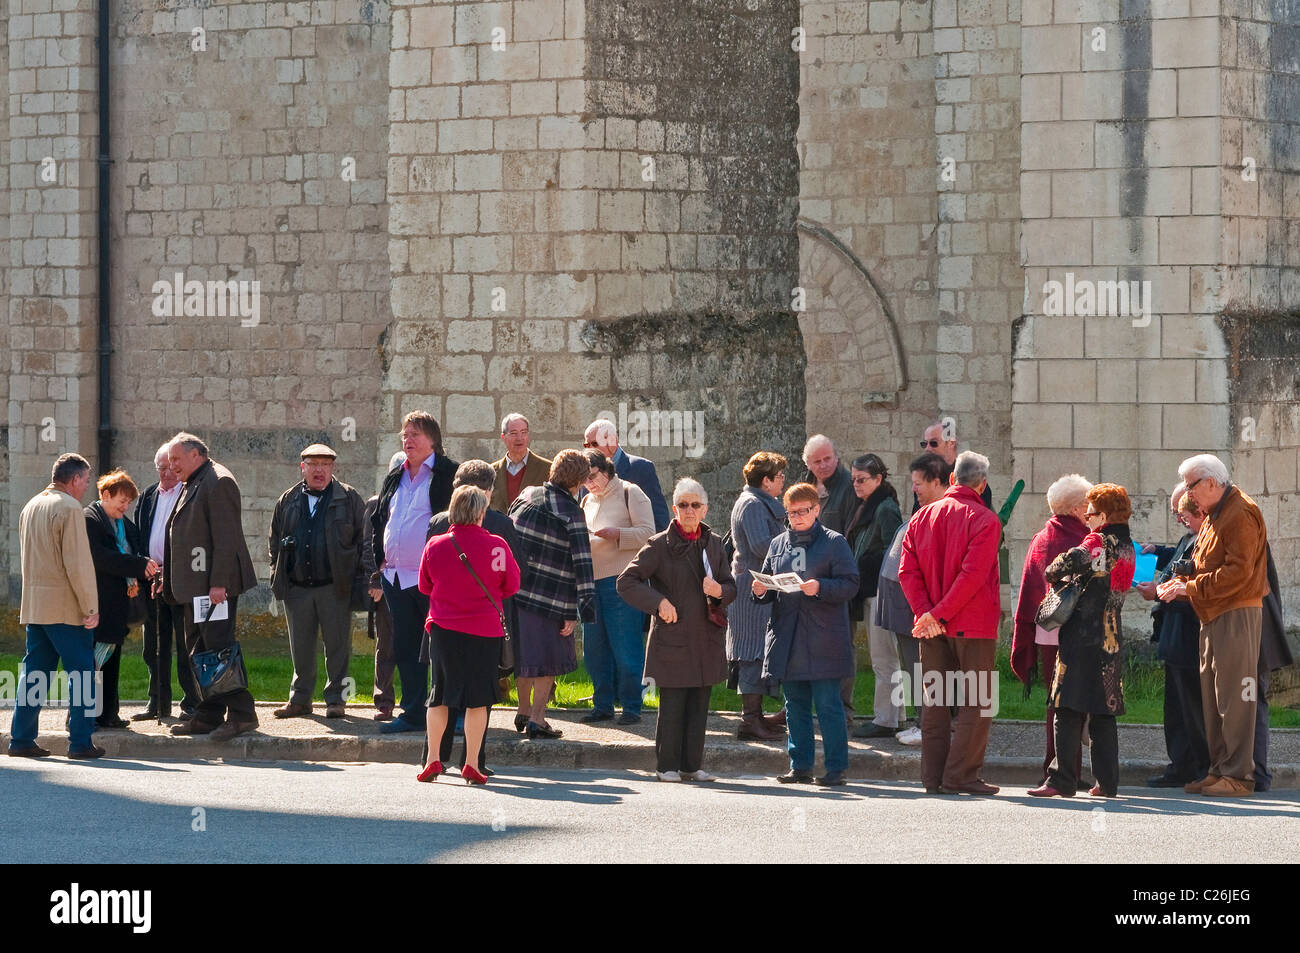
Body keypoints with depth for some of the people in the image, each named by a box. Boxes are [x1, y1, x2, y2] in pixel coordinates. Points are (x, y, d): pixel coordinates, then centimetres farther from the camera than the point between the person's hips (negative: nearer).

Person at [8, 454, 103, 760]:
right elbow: (78, 564, -17)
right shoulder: (69, 508, -12)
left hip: (34, 605, 8)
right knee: (82, 673, -3)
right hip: (66, 606, -8)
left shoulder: (31, 507, 14)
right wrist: (90, 607, -14)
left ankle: (21, 739, 9)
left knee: (34, 673, 11)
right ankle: (80, 743, -5)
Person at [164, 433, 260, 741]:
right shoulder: (193, 485, 19)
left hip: (214, 583, -11)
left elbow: (225, 536, -18)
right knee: (197, 649, 11)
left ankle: (241, 714, -10)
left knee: (217, 646, -13)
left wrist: (219, 583, -23)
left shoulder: (219, 482, -11)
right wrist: (166, 578, 17)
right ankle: (208, 716, 15)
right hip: (195, 585, 11)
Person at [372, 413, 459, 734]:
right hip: (396, 576, 7)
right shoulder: (395, 479, 16)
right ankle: (413, 714, 14)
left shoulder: (449, 474, -5)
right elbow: (378, 521, 24)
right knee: (406, 648, 9)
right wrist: (380, 560, 13)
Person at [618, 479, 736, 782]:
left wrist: (720, 591, -9)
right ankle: (667, 765, 7)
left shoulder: (713, 544, 11)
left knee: (699, 704, 7)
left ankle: (691, 765, 15)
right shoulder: (660, 545, -2)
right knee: (672, 705, -3)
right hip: (673, 637, -4)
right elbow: (627, 581, -4)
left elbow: (731, 588, 14)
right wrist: (658, 602, -14)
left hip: (707, 639, 4)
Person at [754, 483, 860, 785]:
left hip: (823, 641, -5)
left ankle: (836, 768, 1)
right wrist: (760, 590, -3)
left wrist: (820, 588, -23)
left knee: (828, 704, -4)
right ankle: (800, 766, 17)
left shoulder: (834, 542, 0)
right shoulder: (778, 544, 15)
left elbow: (850, 584, -8)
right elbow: (768, 583, 20)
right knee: (795, 705, 10)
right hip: (786, 640, 5)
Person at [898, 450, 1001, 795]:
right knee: (975, 703, 1)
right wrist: (939, 614, -16)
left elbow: (907, 570, 0)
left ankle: (934, 777, 8)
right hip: (973, 625, -5)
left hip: (932, 627, 5)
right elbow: (973, 574, -18)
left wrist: (926, 611, -9)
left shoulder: (922, 517, 8)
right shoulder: (984, 520, -9)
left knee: (934, 702, 9)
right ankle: (960, 776, -4)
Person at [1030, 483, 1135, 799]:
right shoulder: (1127, 548, 14)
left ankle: (1061, 780, -8)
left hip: (1082, 637, -8)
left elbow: (1075, 560, -26)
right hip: (1111, 640, 8)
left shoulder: (1098, 541, -9)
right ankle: (1107, 782, 10)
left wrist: (1053, 572, -4)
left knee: (1069, 712, -6)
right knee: (1103, 714, 11)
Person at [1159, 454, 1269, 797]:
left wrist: (1191, 587, -16)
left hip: (1237, 613, -10)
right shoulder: (1214, 516, 20)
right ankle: (1218, 771, 16)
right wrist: (1180, 582, 4)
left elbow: (1237, 572, -20)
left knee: (1233, 698, -9)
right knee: (1212, 696, 11)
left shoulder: (1241, 514, -13)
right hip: (1213, 616, 10)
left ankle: (1239, 775, -8)